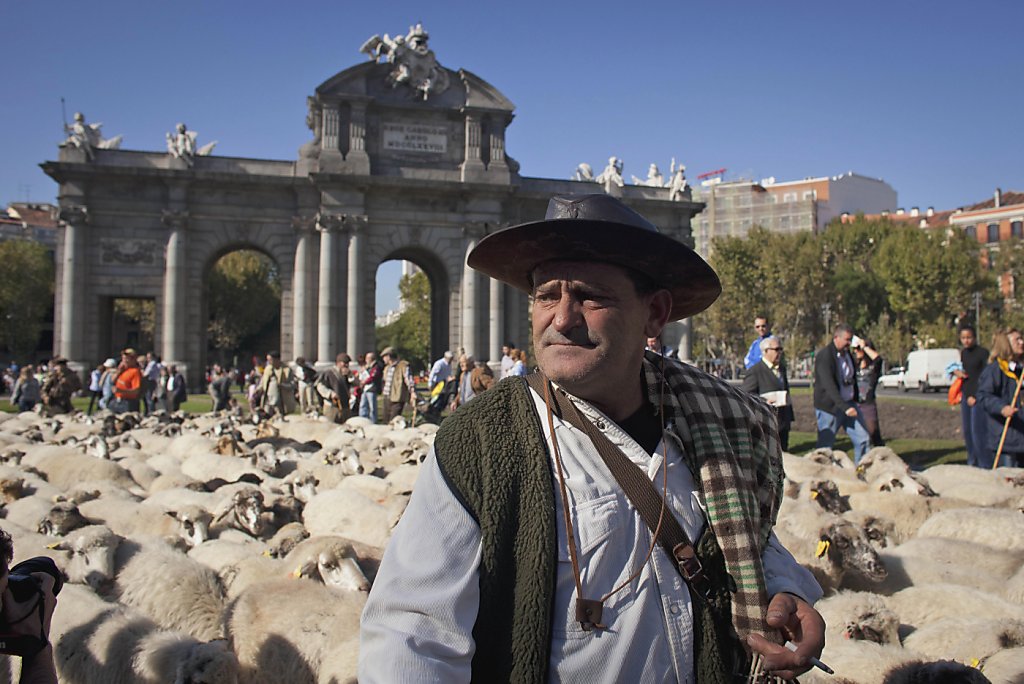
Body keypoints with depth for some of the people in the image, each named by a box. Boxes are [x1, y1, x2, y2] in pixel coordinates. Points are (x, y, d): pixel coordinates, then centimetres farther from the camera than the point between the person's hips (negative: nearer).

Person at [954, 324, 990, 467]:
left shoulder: (983, 353, -9)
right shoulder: (963, 353, 13)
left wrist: (975, 396, -15)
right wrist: (956, 371, 2)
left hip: (978, 396, -7)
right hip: (966, 395, 7)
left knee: (977, 430, -11)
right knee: (966, 430, 9)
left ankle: (983, 463, -5)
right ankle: (972, 461, 20)